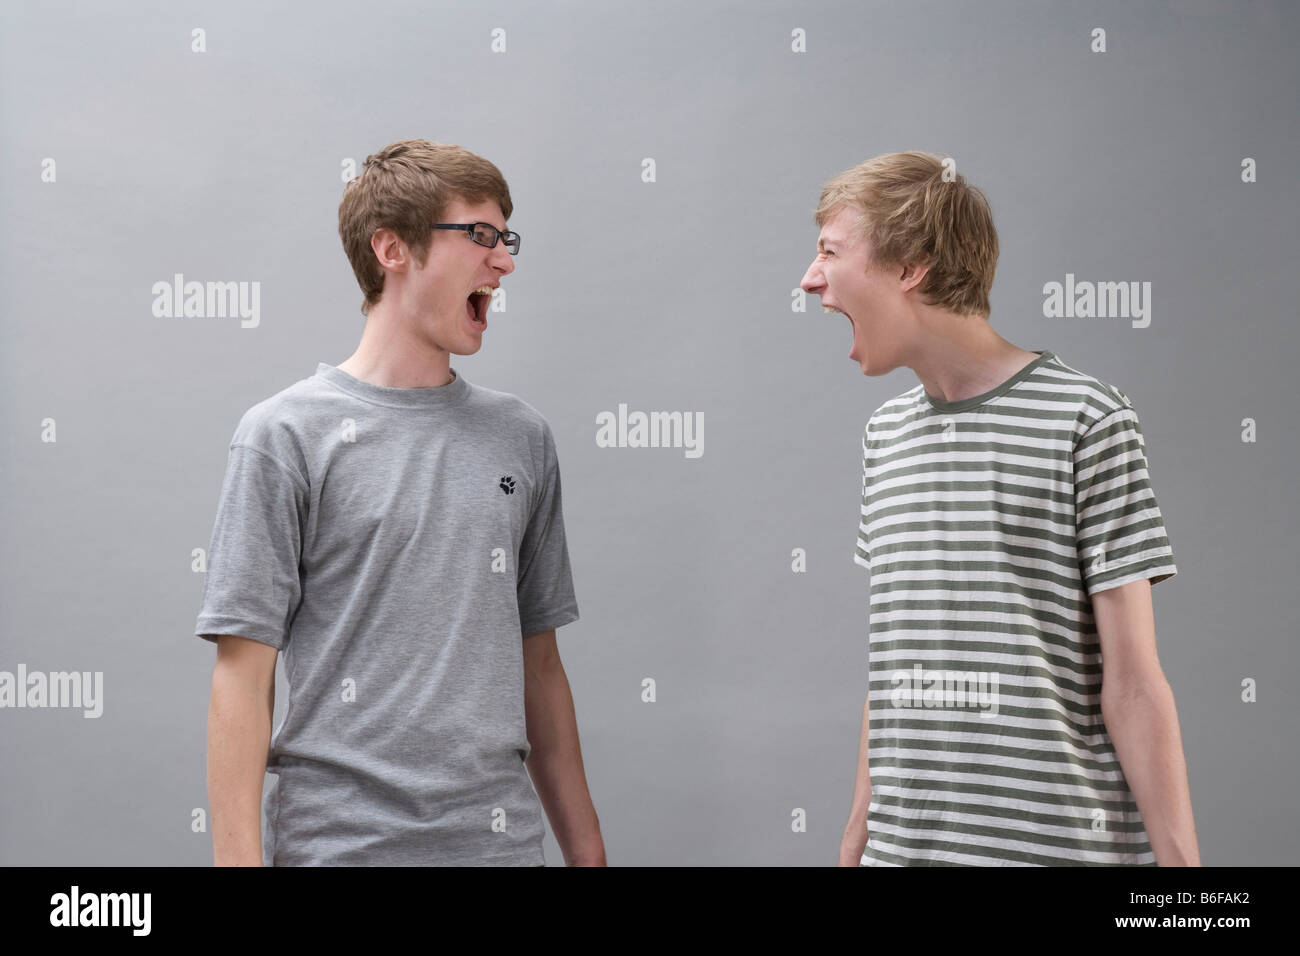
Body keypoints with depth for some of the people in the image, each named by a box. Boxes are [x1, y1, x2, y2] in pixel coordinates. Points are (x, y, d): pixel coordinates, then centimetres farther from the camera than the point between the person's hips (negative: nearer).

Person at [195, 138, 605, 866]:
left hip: (502, 839, 4)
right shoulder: (288, 435, -4)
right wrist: (238, 855, -13)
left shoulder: (523, 437, 10)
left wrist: (586, 848, 12)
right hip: (341, 841, -4)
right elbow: (244, 672, -6)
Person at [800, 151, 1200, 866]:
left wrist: (1180, 862, -10)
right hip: (903, 846, 5)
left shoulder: (1085, 419, -7)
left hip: (1059, 847, -5)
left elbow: (1132, 684, -8)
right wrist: (858, 835, 15)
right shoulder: (886, 434, 11)